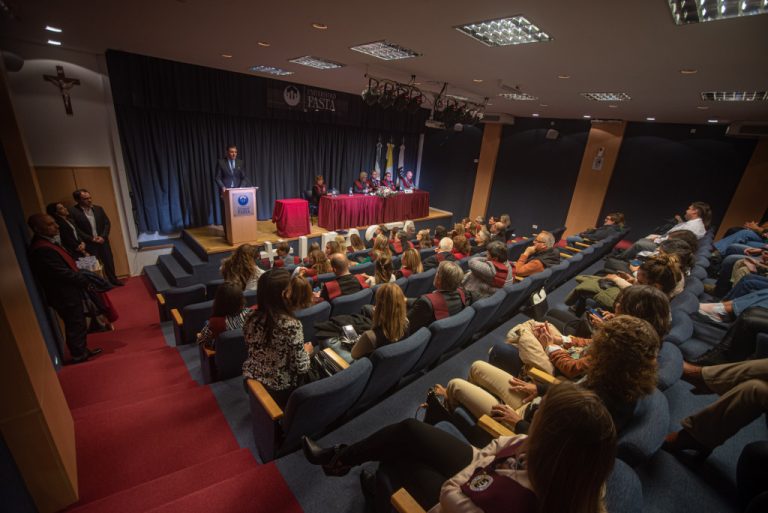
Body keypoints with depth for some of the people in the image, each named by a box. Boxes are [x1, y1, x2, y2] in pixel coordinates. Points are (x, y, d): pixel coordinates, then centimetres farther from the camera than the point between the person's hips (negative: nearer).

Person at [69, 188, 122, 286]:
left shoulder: (98, 209, 3)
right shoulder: (73, 212, -10)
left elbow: (107, 223, 4)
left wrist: (103, 237, -8)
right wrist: (91, 239, -15)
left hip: (102, 241, 4)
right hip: (88, 244, -4)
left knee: (109, 261, 12)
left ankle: (113, 279, 27)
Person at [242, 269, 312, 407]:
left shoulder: (252, 319, -12)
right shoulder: (291, 325, -29)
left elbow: (252, 347, 7)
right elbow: (300, 368, -23)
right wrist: (306, 350, -2)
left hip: (252, 379, 5)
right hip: (280, 388, -5)